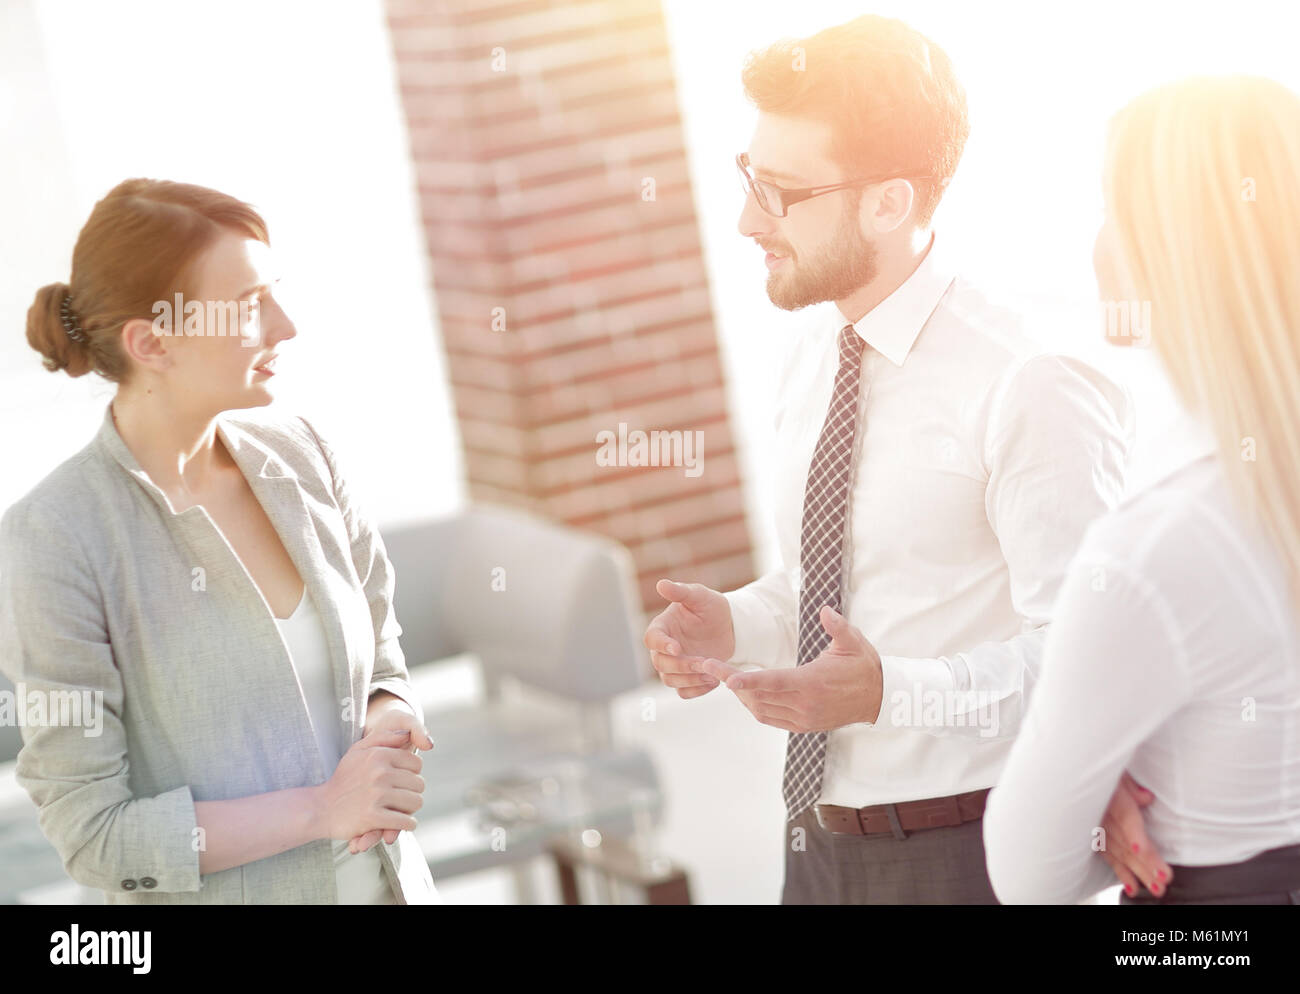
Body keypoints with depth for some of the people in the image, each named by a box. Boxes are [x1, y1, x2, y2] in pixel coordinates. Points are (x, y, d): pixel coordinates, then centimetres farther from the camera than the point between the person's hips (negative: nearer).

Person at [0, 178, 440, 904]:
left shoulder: (298, 453, -5)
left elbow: (382, 661, 6)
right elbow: (91, 830, -17)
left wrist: (391, 731, -15)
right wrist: (323, 809, -21)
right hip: (213, 893, -4)